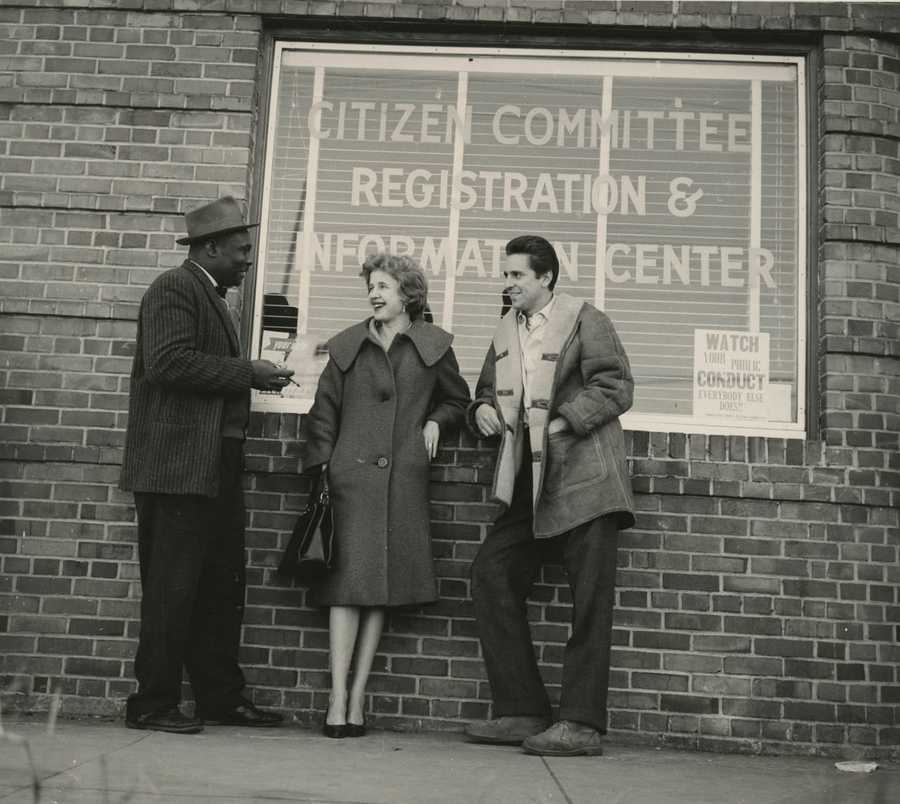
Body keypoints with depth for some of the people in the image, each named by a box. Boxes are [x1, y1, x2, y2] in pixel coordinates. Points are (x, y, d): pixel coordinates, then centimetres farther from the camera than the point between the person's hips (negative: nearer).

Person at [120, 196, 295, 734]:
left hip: (217, 468, 10)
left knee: (221, 588, 12)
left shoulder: (213, 298, 22)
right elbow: (169, 362, -23)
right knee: (173, 589, -4)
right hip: (178, 465, -10)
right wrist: (246, 373, -18)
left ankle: (221, 698, 21)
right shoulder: (175, 289, -8)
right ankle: (153, 704, 6)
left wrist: (251, 378, 9)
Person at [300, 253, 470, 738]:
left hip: (404, 479, 1)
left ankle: (358, 696, 9)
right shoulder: (347, 346, 10)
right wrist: (321, 466, 1)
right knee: (348, 582, -8)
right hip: (352, 475, -1)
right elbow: (324, 411, 11)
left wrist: (434, 421, 2)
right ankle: (339, 697, -5)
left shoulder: (433, 345, 10)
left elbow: (456, 400, 22)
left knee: (383, 586, 2)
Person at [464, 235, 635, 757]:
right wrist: (484, 409, 4)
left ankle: (583, 724, 2)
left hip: (583, 481, -7)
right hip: (529, 486, 7)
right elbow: (488, 391, 26)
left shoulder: (585, 321, -4)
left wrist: (561, 424, -19)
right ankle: (522, 711, 8)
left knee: (590, 601, -5)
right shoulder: (506, 331, 17)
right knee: (491, 575, 1)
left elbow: (616, 387, -11)